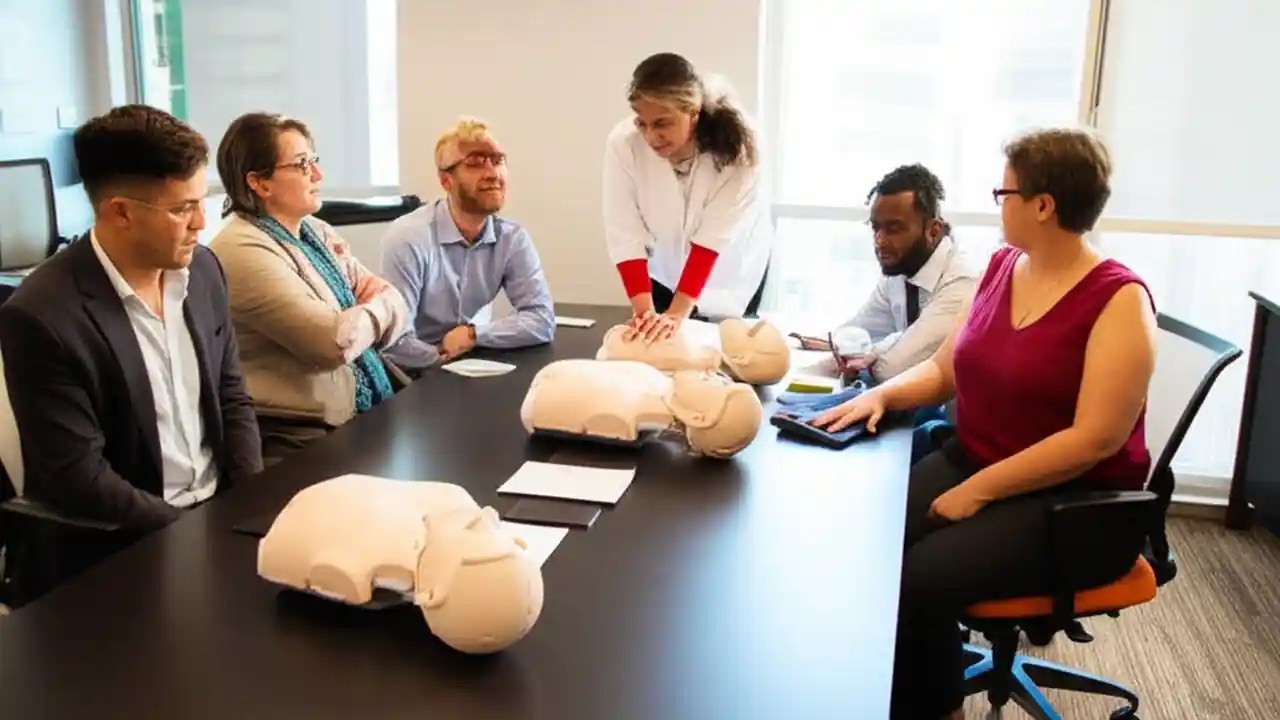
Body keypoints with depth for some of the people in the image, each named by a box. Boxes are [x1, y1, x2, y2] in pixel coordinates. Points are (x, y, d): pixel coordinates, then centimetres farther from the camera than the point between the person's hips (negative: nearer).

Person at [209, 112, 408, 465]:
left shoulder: (317, 231, 12)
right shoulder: (243, 251, -15)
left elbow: (395, 302, 8)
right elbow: (335, 341, -23)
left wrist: (360, 318, -14)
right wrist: (376, 309, -3)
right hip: (301, 435, -8)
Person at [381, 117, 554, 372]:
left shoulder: (513, 238, -3)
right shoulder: (409, 237, -18)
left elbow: (542, 320, -10)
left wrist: (474, 334, -18)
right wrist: (448, 360, -12)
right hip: (412, 379, -5)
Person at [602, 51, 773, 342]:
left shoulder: (736, 145, -32)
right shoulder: (623, 143, -29)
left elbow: (713, 236, -32)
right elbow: (625, 236, -27)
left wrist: (677, 313, -37)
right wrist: (644, 312, -35)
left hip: (731, 268, -1)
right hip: (666, 266, 1)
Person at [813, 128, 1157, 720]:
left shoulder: (1119, 300, -14)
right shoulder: (1002, 267, 7)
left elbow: (1096, 439, -21)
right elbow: (945, 369, 14)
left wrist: (978, 491, -22)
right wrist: (882, 394, -5)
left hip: (1074, 505, -6)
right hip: (969, 466, 6)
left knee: (916, 580, -26)